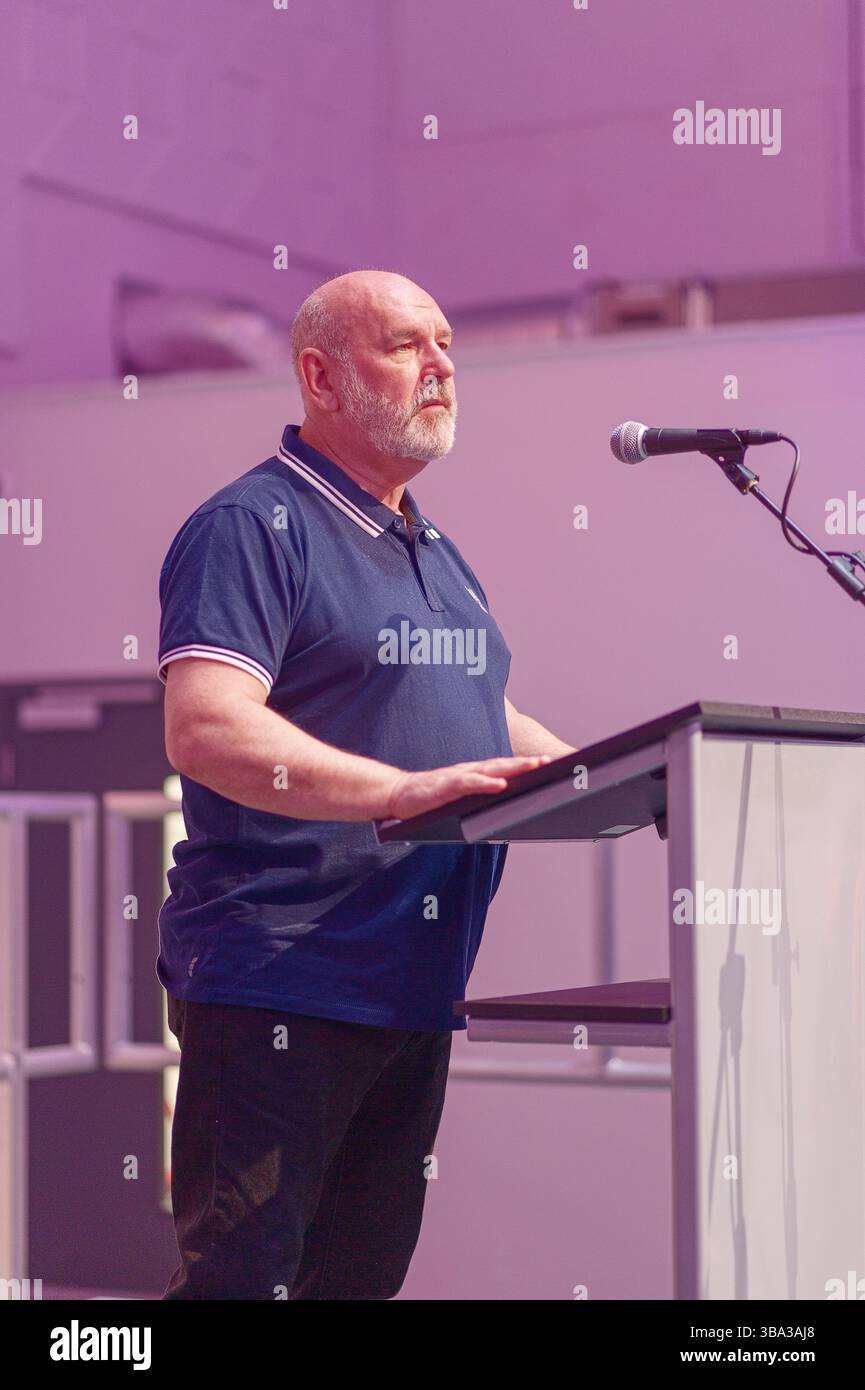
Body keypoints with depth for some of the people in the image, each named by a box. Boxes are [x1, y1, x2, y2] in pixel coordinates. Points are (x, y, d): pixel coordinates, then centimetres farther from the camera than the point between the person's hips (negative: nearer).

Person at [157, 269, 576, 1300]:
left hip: (416, 986, 9)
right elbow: (205, 731, -24)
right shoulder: (254, 526, -10)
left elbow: (483, 726, 27)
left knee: (365, 1272, 15)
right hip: (276, 982, -9)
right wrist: (402, 790, -33)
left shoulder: (436, 553, 20)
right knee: (242, 1279, -7)